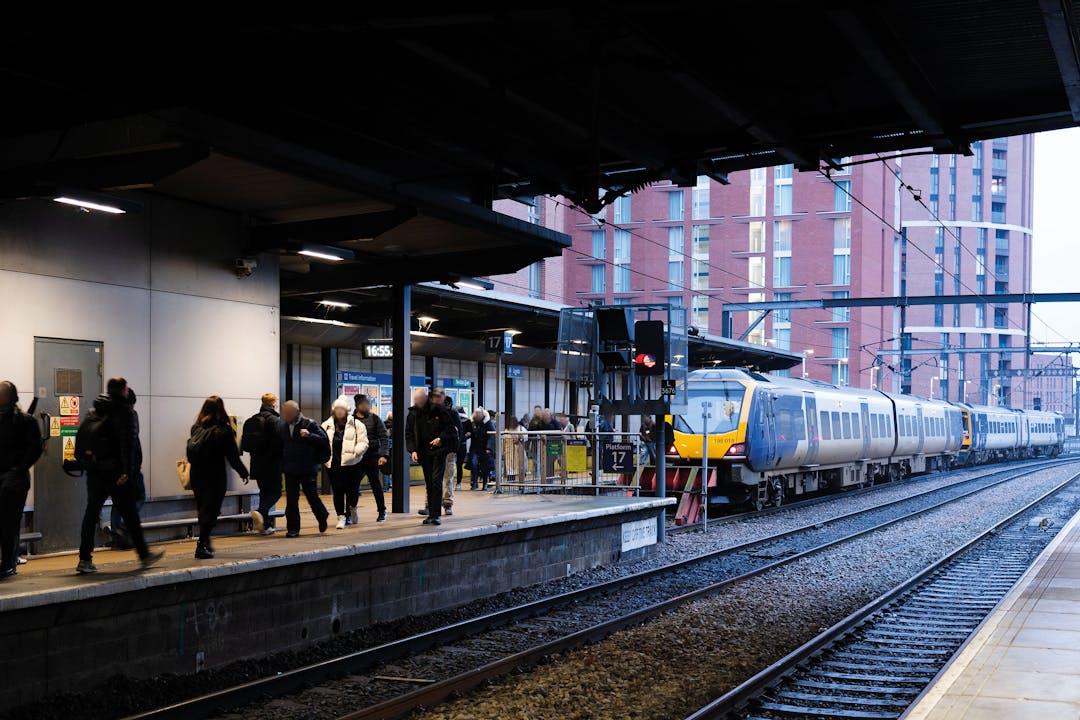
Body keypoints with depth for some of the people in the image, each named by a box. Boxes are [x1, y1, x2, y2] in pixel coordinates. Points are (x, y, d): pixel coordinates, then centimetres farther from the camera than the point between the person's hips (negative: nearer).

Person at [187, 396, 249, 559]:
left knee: (203, 510, 18)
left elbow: (191, 451, 8)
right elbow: (232, 455, -9)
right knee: (210, 510, -1)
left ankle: (205, 544, 25)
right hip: (215, 476, -5)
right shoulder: (222, 430, -11)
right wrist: (243, 472, 1)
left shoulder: (196, 428, 5)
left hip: (196, 475, 5)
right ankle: (202, 546, -6)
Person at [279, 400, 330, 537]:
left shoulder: (309, 424, -7)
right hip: (290, 470, 4)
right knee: (291, 500, 3)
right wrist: (282, 463, 9)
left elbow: (324, 440, -10)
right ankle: (293, 528, 8)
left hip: (308, 469, -4)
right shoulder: (282, 426, 9)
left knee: (312, 496, 4)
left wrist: (309, 435, -24)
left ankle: (322, 518, 30)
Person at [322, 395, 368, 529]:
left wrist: (355, 452, -17)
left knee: (352, 489, 3)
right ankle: (341, 516, 11)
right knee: (337, 491, 1)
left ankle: (352, 507, 35)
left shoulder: (356, 424, 1)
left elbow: (363, 443, -2)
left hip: (351, 462, -2)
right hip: (334, 463, 2)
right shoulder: (326, 425, 9)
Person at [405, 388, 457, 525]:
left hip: (438, 450, -4)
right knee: (429, 483, 7)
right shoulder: (413, 413, 6)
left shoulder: (439, 409, -5)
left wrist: (441, 438, -14)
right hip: (424, 452, 4)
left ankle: (436, 515, -11)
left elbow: (449, 426, 0)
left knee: (436, 480, -12)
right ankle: (431, 514, 12)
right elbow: (409, 434, 9)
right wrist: (412, 450, -4)